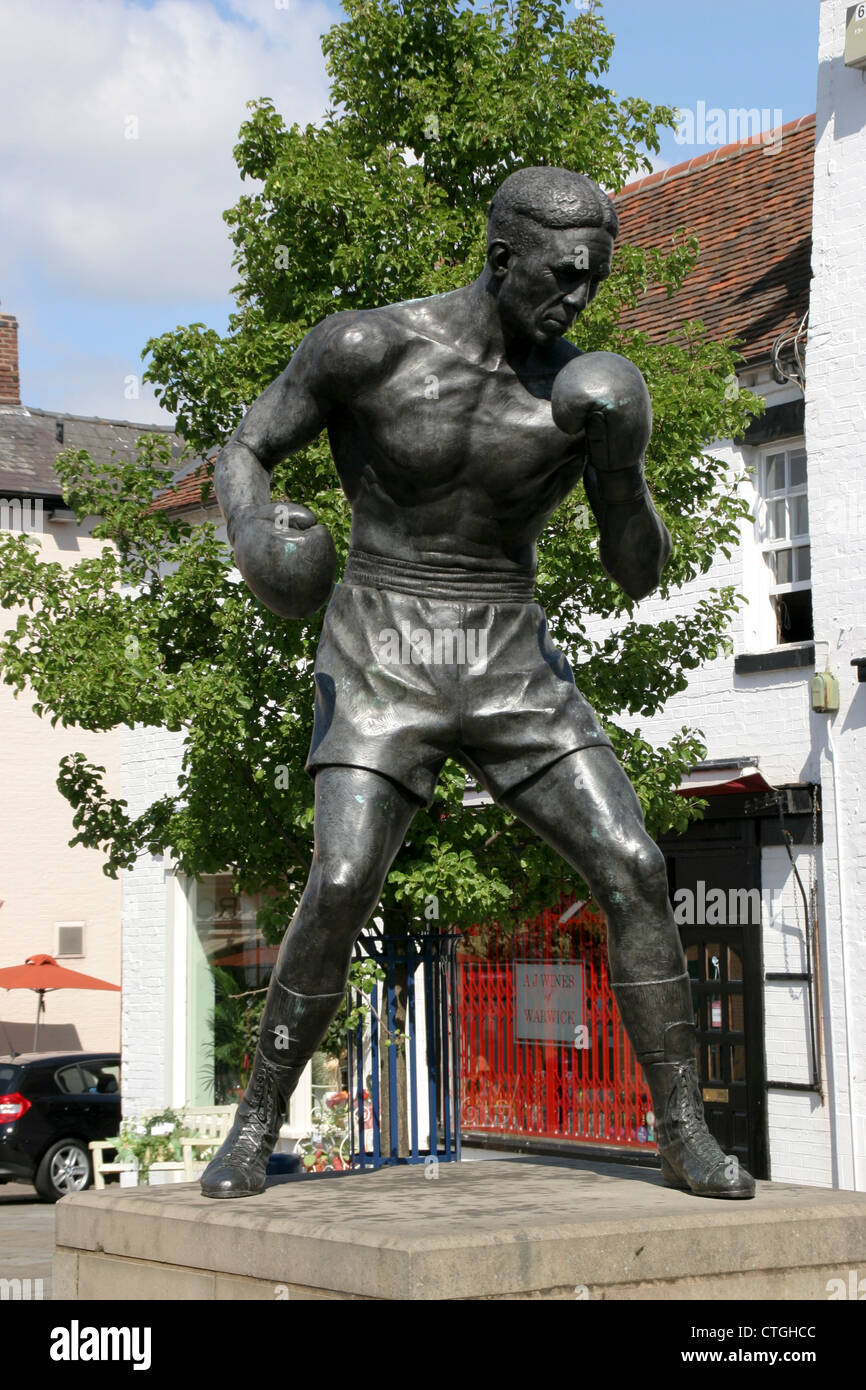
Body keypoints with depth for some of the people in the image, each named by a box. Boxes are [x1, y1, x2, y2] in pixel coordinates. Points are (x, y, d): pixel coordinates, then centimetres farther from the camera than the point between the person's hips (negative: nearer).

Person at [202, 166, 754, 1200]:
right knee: (343, 887, -21)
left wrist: (619, 466, -17)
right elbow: (241, 453, 1)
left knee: (634, 871, -12)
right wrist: (251, 532, -23)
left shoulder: (581, 391, 0)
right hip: (382, 657, -3)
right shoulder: (366, 347, -9)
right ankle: (252, 1133, -3)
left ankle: (686, 1136, 0)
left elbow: (640, 577, 3)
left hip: (513, 666, 3)